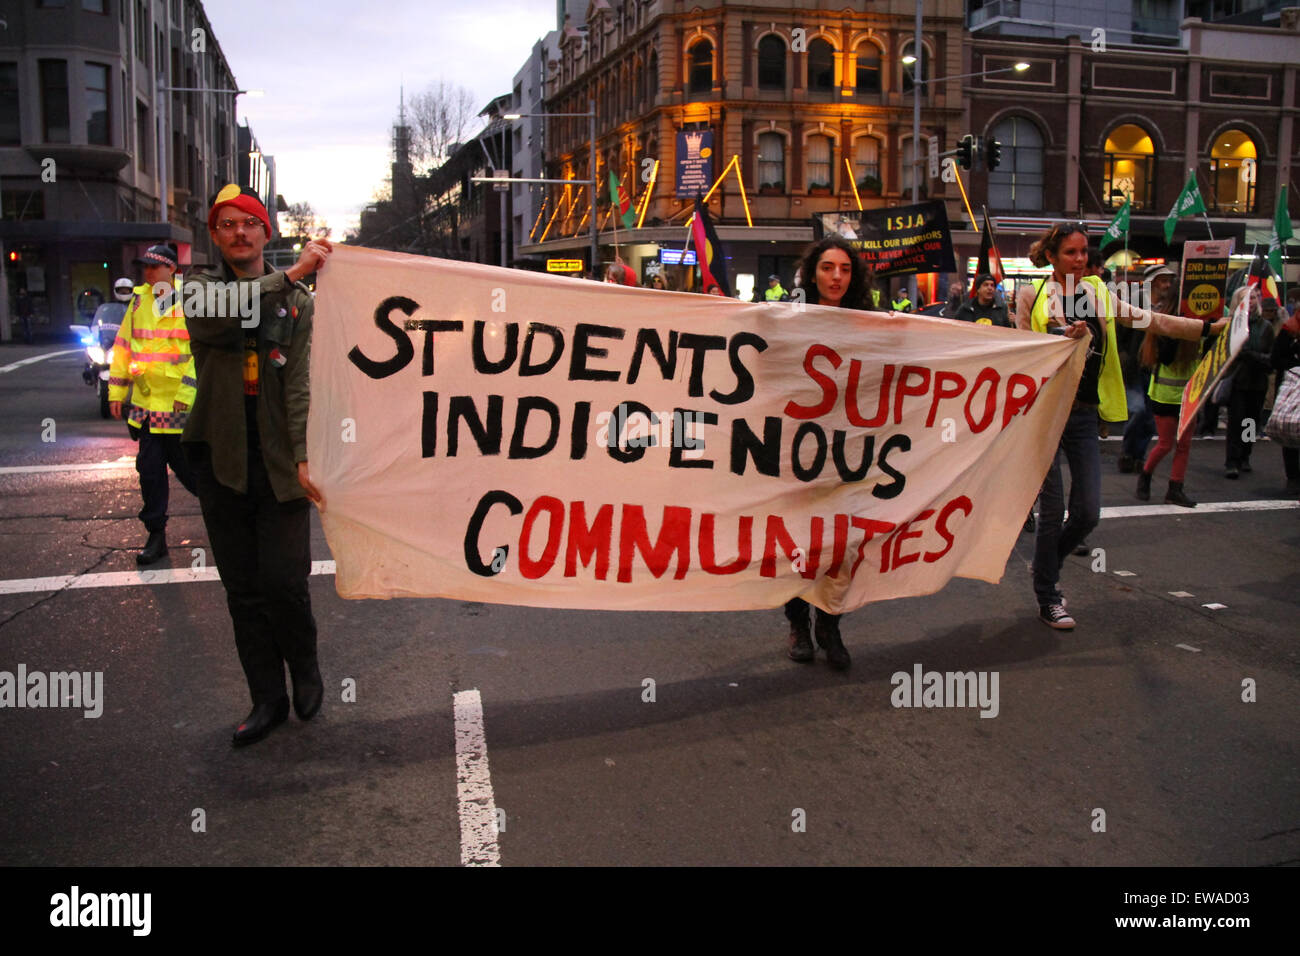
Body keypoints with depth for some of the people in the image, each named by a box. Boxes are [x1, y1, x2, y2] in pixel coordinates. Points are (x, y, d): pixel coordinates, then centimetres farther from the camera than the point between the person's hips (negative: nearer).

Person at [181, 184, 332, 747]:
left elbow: (299, 385, -4)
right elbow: (213, 318, -19)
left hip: (278, 460, -2)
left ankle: (306, 670, 21)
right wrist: (290, 275, -27)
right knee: (243, 591, 7)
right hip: (222, 459, 2)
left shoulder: (297, 301, 5)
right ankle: (267, 700, 19)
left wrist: (304, 457, -16)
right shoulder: (202, 285, 7)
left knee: (285, 583, -6)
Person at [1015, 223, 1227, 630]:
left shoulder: (1098, 294, 11)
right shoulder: (1032, 295, 0)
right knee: (1053, 511, -2)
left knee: (1088, 513, 3)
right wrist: (1063, 338, -20)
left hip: (1084, 413, 4)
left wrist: (1214, 326, -1)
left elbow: (1152, 321, 6)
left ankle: (1047, 568, 31)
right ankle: (1047, 599, 13)